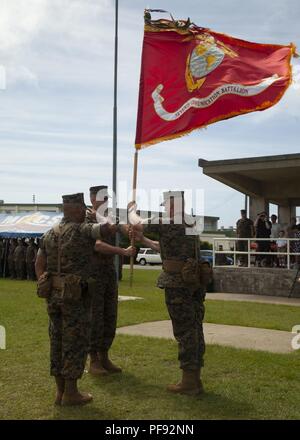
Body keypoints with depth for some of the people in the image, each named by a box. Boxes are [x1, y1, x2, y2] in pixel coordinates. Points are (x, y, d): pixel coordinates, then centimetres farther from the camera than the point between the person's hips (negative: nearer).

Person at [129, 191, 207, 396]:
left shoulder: (167, 223, -11)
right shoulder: (190, 224, 15)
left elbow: (136, 224, -1)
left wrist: (132, 210, 19)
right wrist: (143, 240, 29)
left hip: (177, 283, -8)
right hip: (194, 283, 8)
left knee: (184, 331, -2)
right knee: (195, 329, 11)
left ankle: (188, 381, 5)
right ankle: (195, 379, 20)